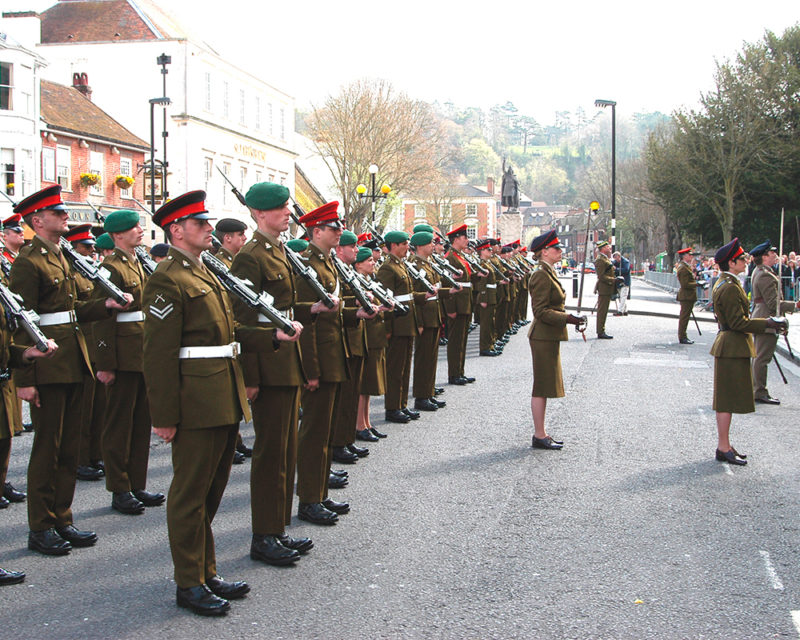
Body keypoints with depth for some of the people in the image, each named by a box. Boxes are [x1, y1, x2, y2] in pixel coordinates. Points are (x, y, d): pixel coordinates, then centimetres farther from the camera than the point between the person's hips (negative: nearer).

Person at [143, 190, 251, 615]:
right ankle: (190, 584, 9)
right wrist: (165, 416, -19)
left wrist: (238, 389, 19)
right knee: (191, 492, 0)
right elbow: (159, 353, -16)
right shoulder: (168, 280, -12)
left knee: (212, 488, 15)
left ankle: (206, 572, 25)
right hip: (197, 401, -9)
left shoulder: (203, 274, 18)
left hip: (224, 401, 9)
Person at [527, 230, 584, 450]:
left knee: (544, 386, 14)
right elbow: (541, 311, -21)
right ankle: (539, 436, 2)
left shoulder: (548, 273, 15)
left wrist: (569, 317, 16)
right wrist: (566, 318, -24)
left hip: (549, 337, 11)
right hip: (543, 337, -11)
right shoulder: (541, 275, -17)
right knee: (542, 387, -4)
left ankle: (541, 433, 21)